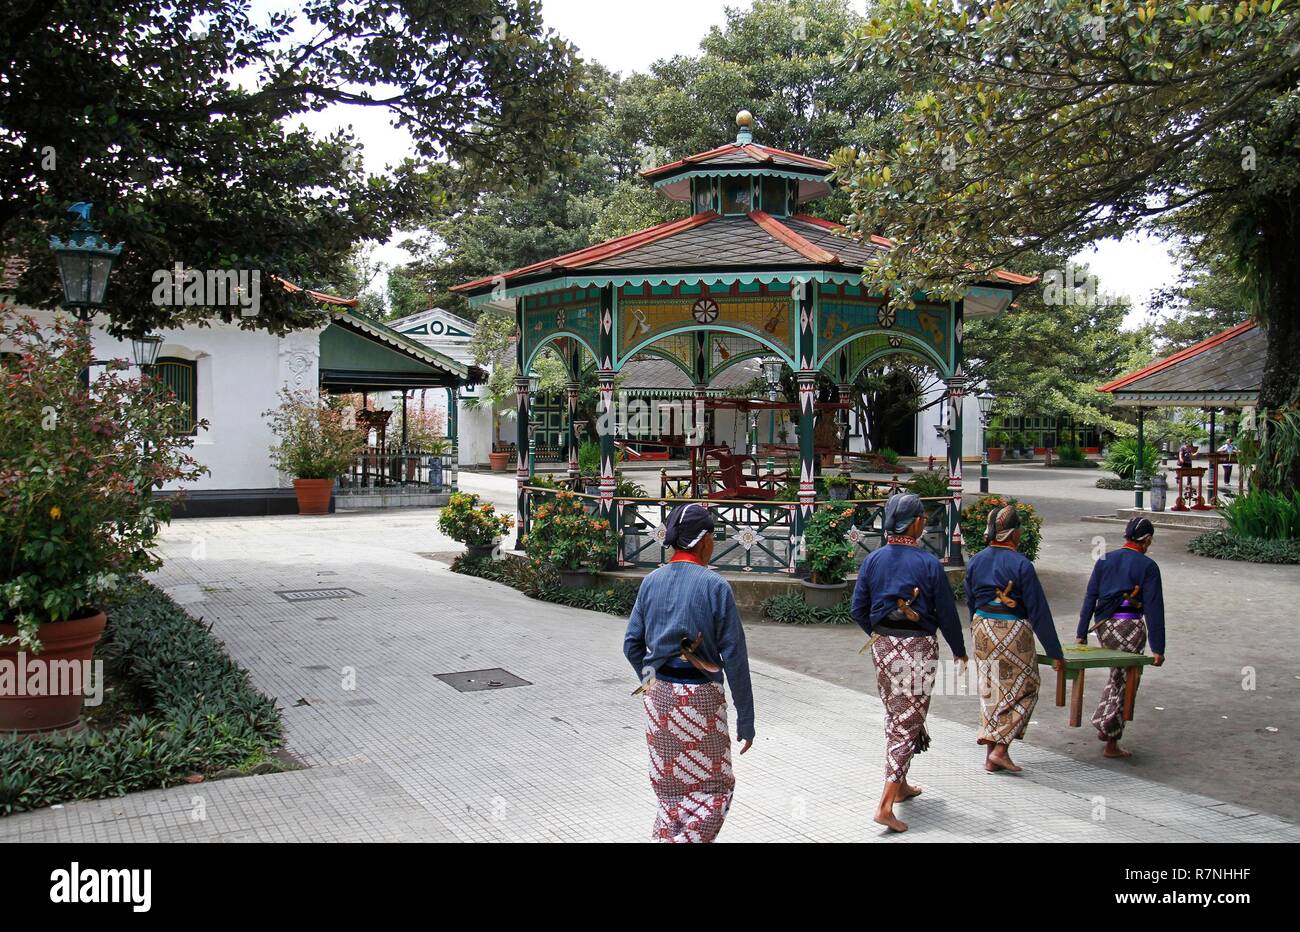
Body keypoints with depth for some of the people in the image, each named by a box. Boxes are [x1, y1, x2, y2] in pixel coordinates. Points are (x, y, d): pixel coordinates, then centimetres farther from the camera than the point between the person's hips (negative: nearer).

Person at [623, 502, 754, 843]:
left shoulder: (652, 581, 3)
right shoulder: (714, 585, -12)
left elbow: (632, 645, 6)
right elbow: (734, 656, -12)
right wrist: (745, 718, -6)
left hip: (657, 695, 6)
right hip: (699, 698, -5)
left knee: (670, 784, 19)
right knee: (711, 789, 8)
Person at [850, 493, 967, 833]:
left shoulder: (873, 560, 0)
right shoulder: (929, 563, -11)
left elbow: (857, 610, 4)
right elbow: (946, 613, -6)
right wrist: (959, 650, 9)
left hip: (883, 646, 5)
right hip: (919, 649, -4)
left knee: (894, 715, 21)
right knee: (908, 721, 1)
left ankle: (900, 785, 36)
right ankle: (885, 805, -6)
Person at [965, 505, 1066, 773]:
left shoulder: (975, 562, 4)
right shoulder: (1021, 564, -14)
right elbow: (1039, 611, -12)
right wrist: (1055, 653, -7)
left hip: (981, 630, 6)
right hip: (1013, 632, -6)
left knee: (990, 691, 13)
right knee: (1022, 690, 8)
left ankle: (991, 756, 17)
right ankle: (1000, 748, -1)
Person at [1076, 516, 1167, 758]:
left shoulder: (1104, 560, 7)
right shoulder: (1147, 566, -6)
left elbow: (1089, 598, 6)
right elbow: (1154, 609, -9)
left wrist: (1082, 634, 9)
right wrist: (1157, 648, -7)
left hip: (1103, 626, 5)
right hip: (1130, 627, -5)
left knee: (1117, 675, 25)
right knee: (1124, 683, 4)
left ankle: (1103, 726, 24)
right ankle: (1111, 743, 8)